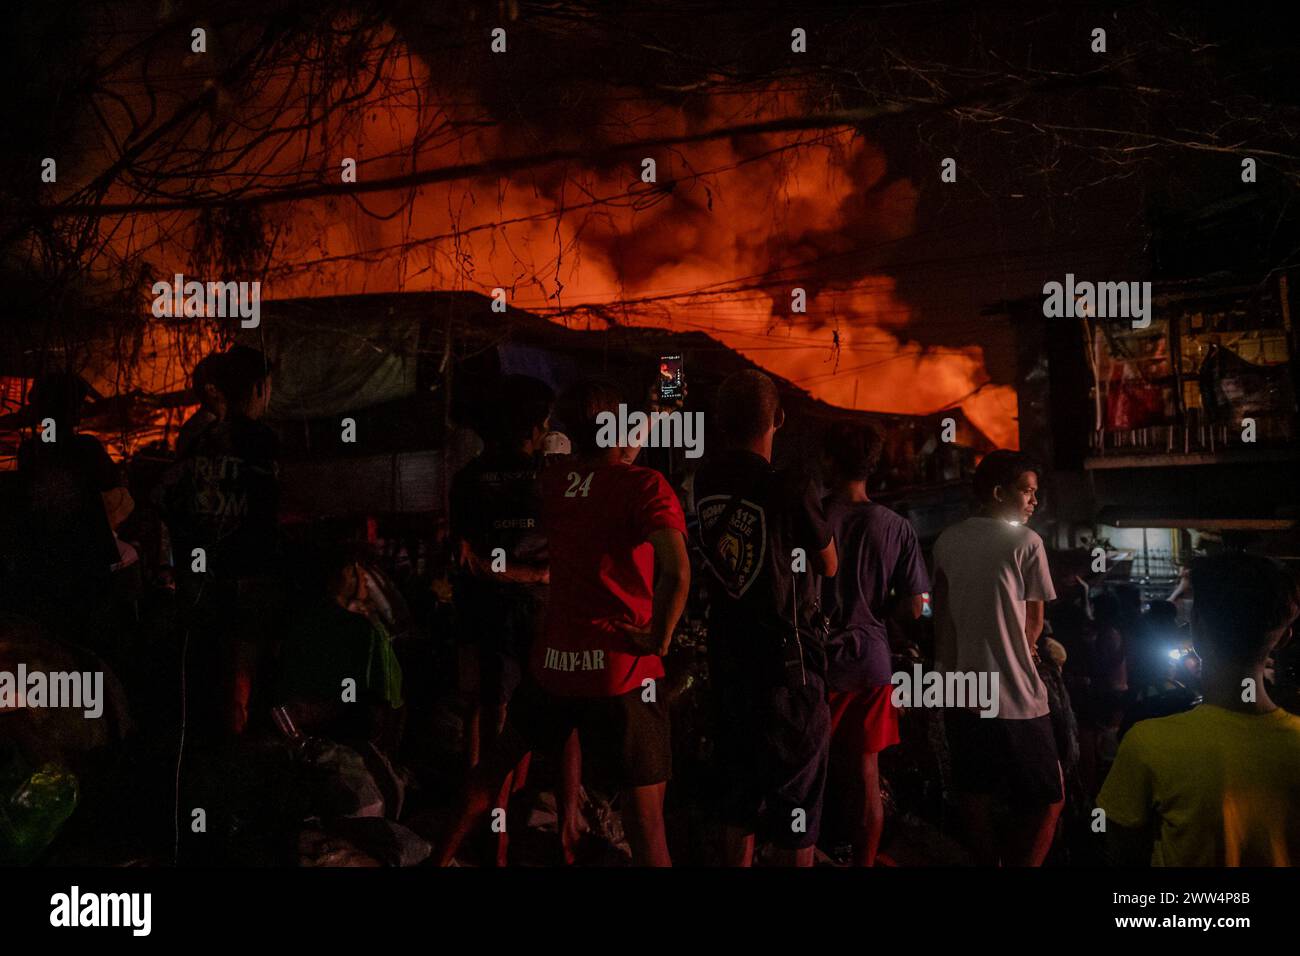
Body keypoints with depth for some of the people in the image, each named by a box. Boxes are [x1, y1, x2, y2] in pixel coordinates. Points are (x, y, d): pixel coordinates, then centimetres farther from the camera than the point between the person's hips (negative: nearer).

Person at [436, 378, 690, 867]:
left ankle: (443, 855, 43)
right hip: (620, 668, -5)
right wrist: (660, 638, -14)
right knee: (644, 813, 2)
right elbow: (676, 572, -28)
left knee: (498, 759, 29)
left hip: (552, 660, 6)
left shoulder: (552, 482, 5)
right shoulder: (643, 485, -12)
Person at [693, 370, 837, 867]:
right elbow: (829, 565, -5)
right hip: (787, 657, -6)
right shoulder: (791, 489, -19)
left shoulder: (705, 482, -4)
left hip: (727, 653, 6)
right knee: (795, 789, 8)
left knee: (737, 788, 19)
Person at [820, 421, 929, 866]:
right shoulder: (896, 528, -2)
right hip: (869, 660, 2)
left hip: (817, 659, -2)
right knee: (865, 776, 11)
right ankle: (863, 862, 20)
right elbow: (913, 606, -1)